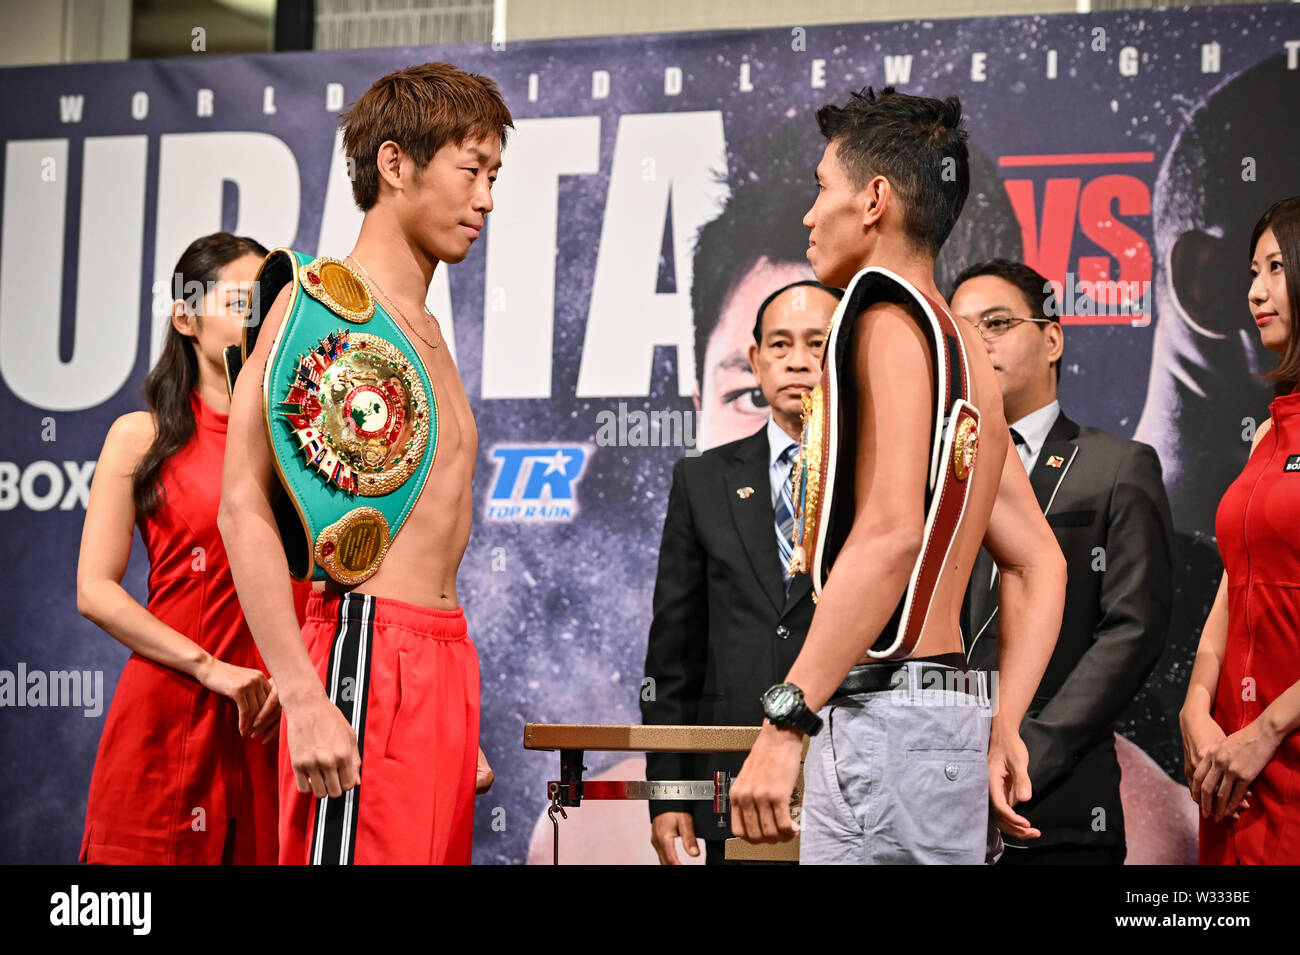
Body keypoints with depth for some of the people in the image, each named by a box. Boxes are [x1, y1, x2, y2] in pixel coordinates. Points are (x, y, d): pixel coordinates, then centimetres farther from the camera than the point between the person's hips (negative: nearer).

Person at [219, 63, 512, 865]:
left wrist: (462, 727, 22)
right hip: (367, 652, -9)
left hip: (443, 668, 9)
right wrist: (304, 699, -22)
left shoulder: (424, 332, 22)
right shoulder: (318, 303, -6)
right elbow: (245, 509, -15)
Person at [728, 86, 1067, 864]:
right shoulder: (964, 348, 20)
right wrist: (1002, 729, 16)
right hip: (950, 711, 10)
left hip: (883, 711, -10)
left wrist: (786, 721, -24)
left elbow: (892, 529, -22)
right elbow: (1039, 562, 21)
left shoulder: (887, 321, -9)